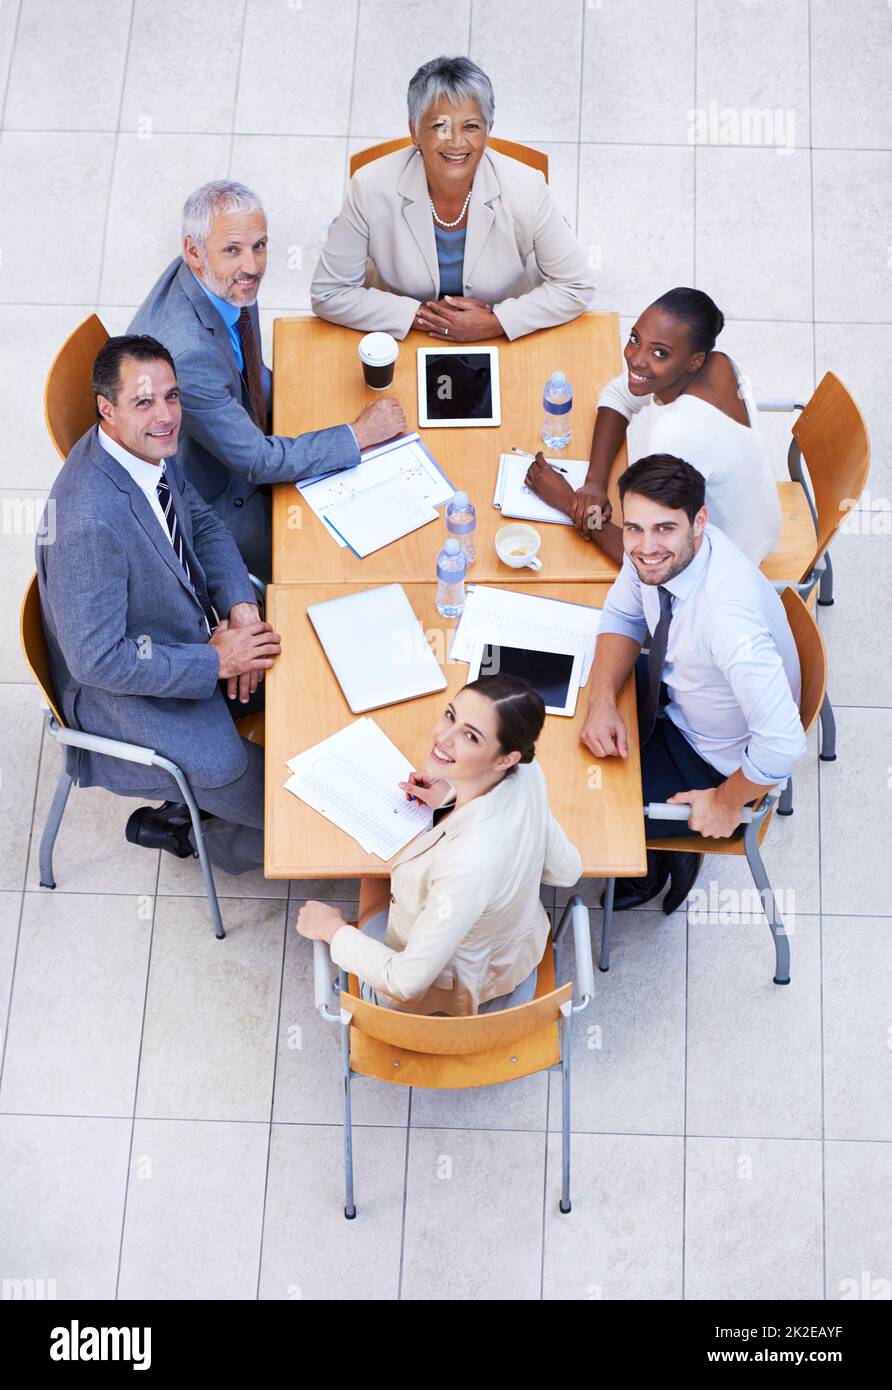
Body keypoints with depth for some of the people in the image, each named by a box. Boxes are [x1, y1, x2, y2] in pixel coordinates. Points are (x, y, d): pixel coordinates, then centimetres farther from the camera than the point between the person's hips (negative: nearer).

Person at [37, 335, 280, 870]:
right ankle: (183, 828, 25)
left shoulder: (154, 445, -9)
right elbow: (97, 660, -30)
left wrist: (241, 607, -10)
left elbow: (203, 524, 7)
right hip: (131, 694, -8)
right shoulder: (90, 523, -35)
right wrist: (217, 661, -22)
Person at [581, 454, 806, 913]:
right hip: (675, 695, 7)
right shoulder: (657, 551, -19)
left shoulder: (729, 616, -43)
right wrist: (603, 703, -17)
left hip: (717, 763, -7)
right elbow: (622, 615, 0)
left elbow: (783, 743, -40)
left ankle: (654, 864, 25)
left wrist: (726, 804, -21)